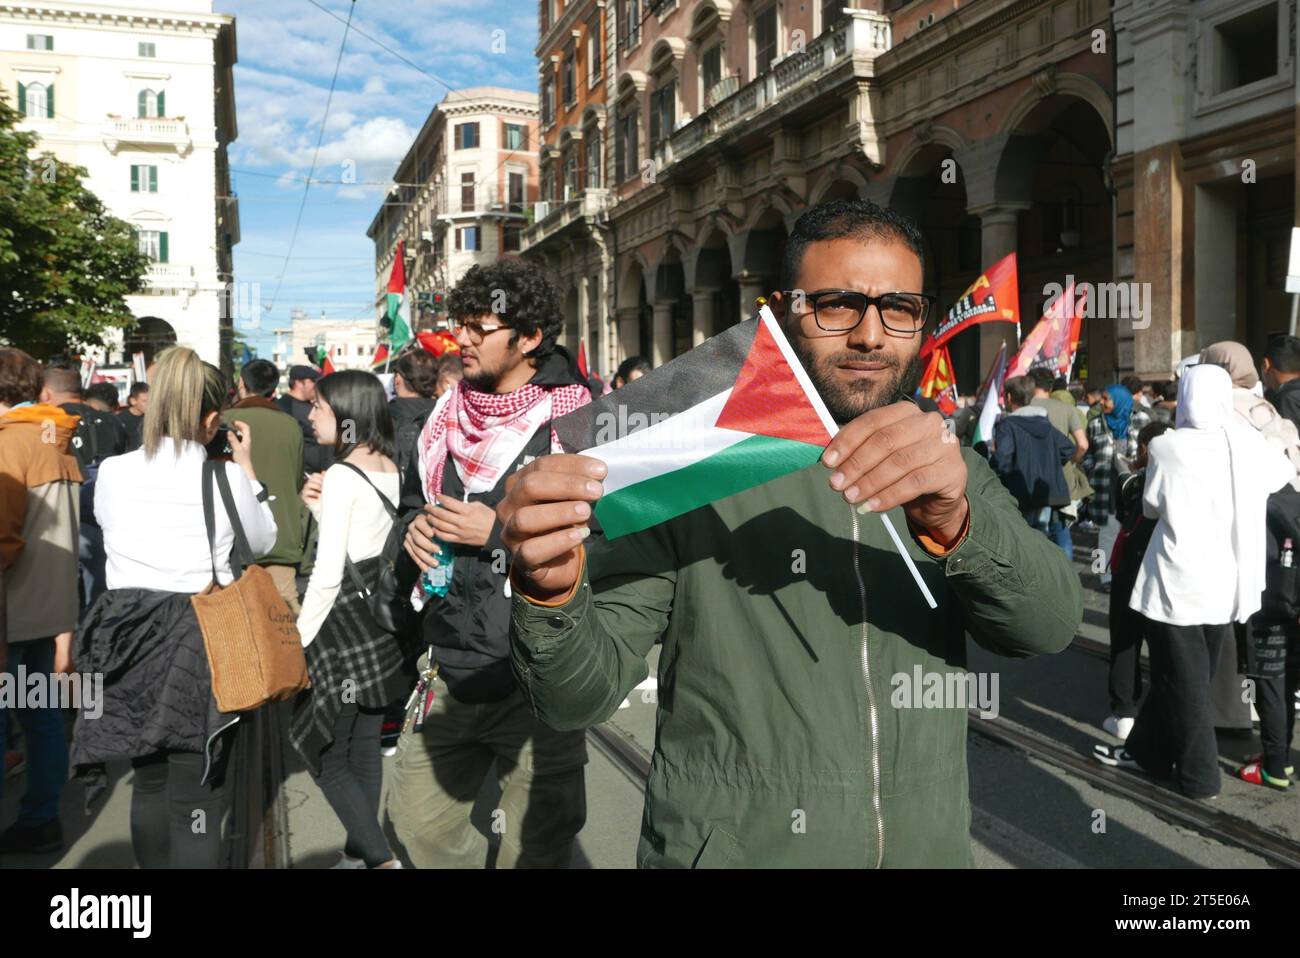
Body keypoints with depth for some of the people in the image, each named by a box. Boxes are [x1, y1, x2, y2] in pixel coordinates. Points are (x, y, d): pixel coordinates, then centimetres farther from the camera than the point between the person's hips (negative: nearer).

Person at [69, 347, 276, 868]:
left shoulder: (112, 472, -1)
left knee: (149, 785, 20)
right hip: (198, 640, -4)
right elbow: (262, 541, 7)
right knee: (196, 800, 4)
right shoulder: (225, 477, -9)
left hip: (130, 634, 4)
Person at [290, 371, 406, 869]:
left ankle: (379, 857, -1)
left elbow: (328, 572, -18)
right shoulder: (391, 469, 7)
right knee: (365, 745, 16)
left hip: (346, 619, -8)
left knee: (326, 753, 3)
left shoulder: (341, 475, -16)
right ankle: (359, 854, 26)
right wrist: (321, 508, 2)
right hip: (384, 614, 8)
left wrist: (299, 638, -10)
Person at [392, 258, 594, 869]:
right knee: (418, 823, 19)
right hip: (450, 673, 6)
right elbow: (419, 508, 21)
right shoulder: (447, 419, 8)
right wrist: (414, 531, -2)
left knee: (537, 848, 8)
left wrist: (500, 532, -19)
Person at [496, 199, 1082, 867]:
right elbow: (583, 695, -15)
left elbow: (1050, 625, -15)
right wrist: (553, 591, -36)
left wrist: (955, 522, -34)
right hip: (725, 848, -3)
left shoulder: (947, 471, 0)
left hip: (926, 846, 4)